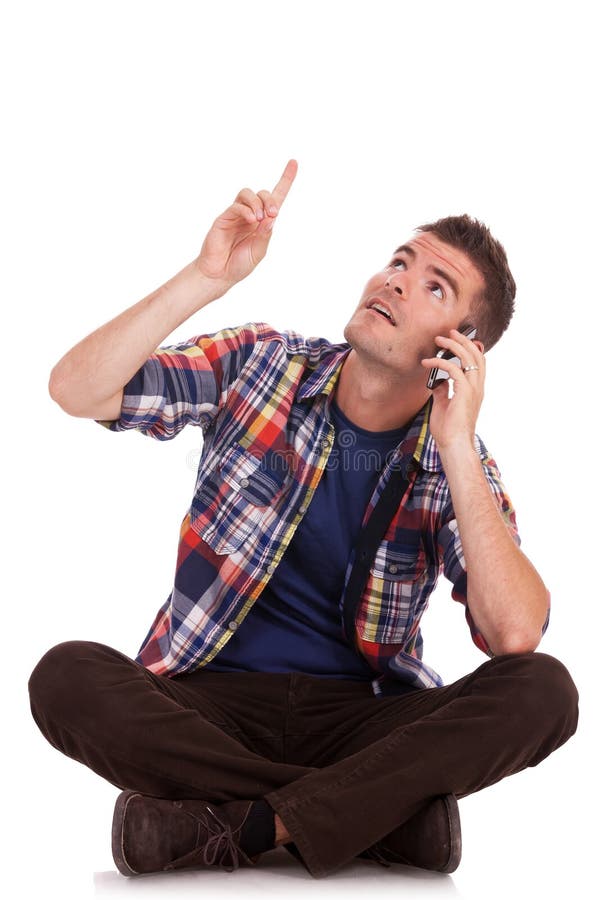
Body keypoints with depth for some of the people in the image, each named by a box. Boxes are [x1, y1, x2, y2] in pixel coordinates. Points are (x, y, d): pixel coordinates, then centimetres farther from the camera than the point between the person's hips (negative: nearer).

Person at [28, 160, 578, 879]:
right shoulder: (259, 362, 1)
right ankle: (382, 810, -19)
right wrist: (208, 277, -20)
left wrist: (456, 445, -21)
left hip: (361, 716, 0)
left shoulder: (456, 463, -1)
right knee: (67, 677, -29)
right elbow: (76, 390, -11)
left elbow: (514, 635, -17)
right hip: (212, 702, 0)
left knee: (543, 693, -25)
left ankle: (232, 825, -23)